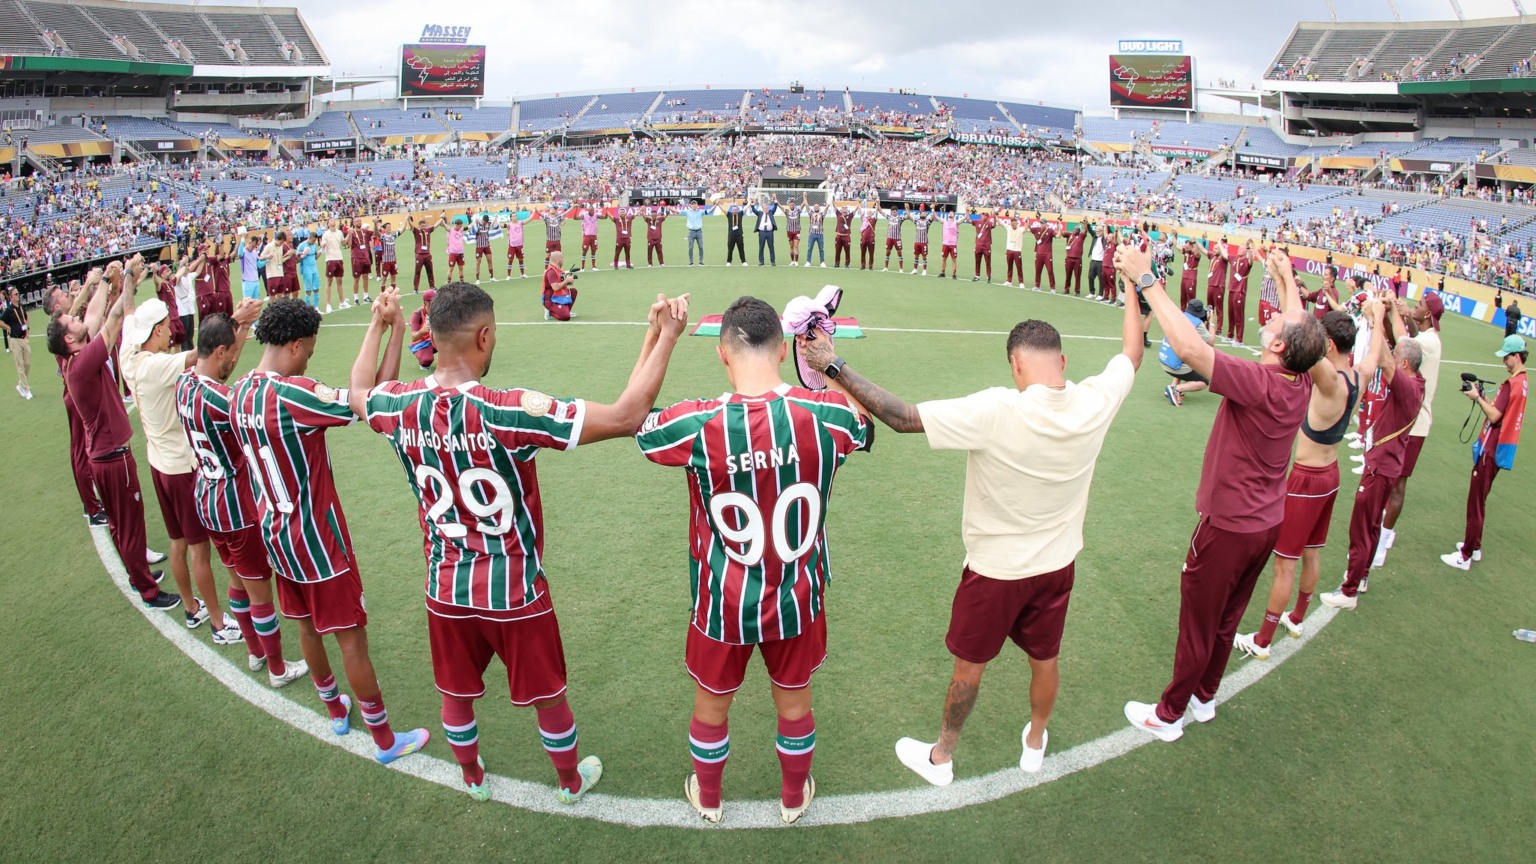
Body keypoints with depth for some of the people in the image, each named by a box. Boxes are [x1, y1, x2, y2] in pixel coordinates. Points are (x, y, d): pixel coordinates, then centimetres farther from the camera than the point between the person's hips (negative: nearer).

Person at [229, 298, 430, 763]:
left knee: (307, 625, 24)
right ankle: (385, 739, 18)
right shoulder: (292, 395, -28)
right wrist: (395, 330, -25)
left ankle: (336, 709, 45)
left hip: (276, 533, 9)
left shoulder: (240, 393, -1)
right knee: (352, 638, 4)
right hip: (316, 540, -8)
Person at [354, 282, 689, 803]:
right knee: (548, 697, 20)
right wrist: (664, 336, -25)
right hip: (514, 591, -4)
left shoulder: (401, 407, -12)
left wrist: (377, 326, 27)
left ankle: (472, 779, 51)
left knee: (456, 695, 27)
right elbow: (627, 417, -32)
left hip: (445, 588, 5)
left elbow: (358, 395, 15)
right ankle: (571, 781, 44)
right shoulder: (508, 412, -30)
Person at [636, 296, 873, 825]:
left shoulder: (697, 426, -26)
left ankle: (707, 798, 51)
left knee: (711, 707, 26)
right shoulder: (827, 416, -20)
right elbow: (866, 422, 5)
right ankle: (794, 798, 50)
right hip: (798, 602, 2)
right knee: (794, 703, 26)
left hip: (722, 605, -1)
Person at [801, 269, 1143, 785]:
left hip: (995, 568, -4)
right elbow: (1132, 353, 4)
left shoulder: (995, 412, -33)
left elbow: (902, 417, -33)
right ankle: (1035, 744, 50)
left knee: (969, 666, 16)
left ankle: (940, 757, 38)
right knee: (1045, 660, 25)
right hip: (1057, 565, 5)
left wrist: (834, 367, -30)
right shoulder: (1096, 403, -17)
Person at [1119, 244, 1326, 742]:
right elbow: (1300, 327, 14)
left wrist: (1146, 280, -36)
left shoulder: (1258, 383, -30)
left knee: (1198, 626, 8)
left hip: (1229, 528, -8)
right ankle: (1204, 698, 42)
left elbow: (1189, 348, -39)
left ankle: (1168, 715, 25)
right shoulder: (1301, 382, -7)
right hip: (1267, 523, 8)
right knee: (1226, 620, 23)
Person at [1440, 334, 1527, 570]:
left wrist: (1477, 398, -10)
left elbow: (1494, 416, -21)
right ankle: (1475, 546, 31)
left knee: (1475, 502, -5)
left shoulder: (1511, 384, -19)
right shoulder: (1523, 383, 11)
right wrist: (1483, 396, 4)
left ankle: (1465, 556, -1)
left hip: (1491, 450, -10)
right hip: (1497, 448, 10)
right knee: (1479, 499, 20)